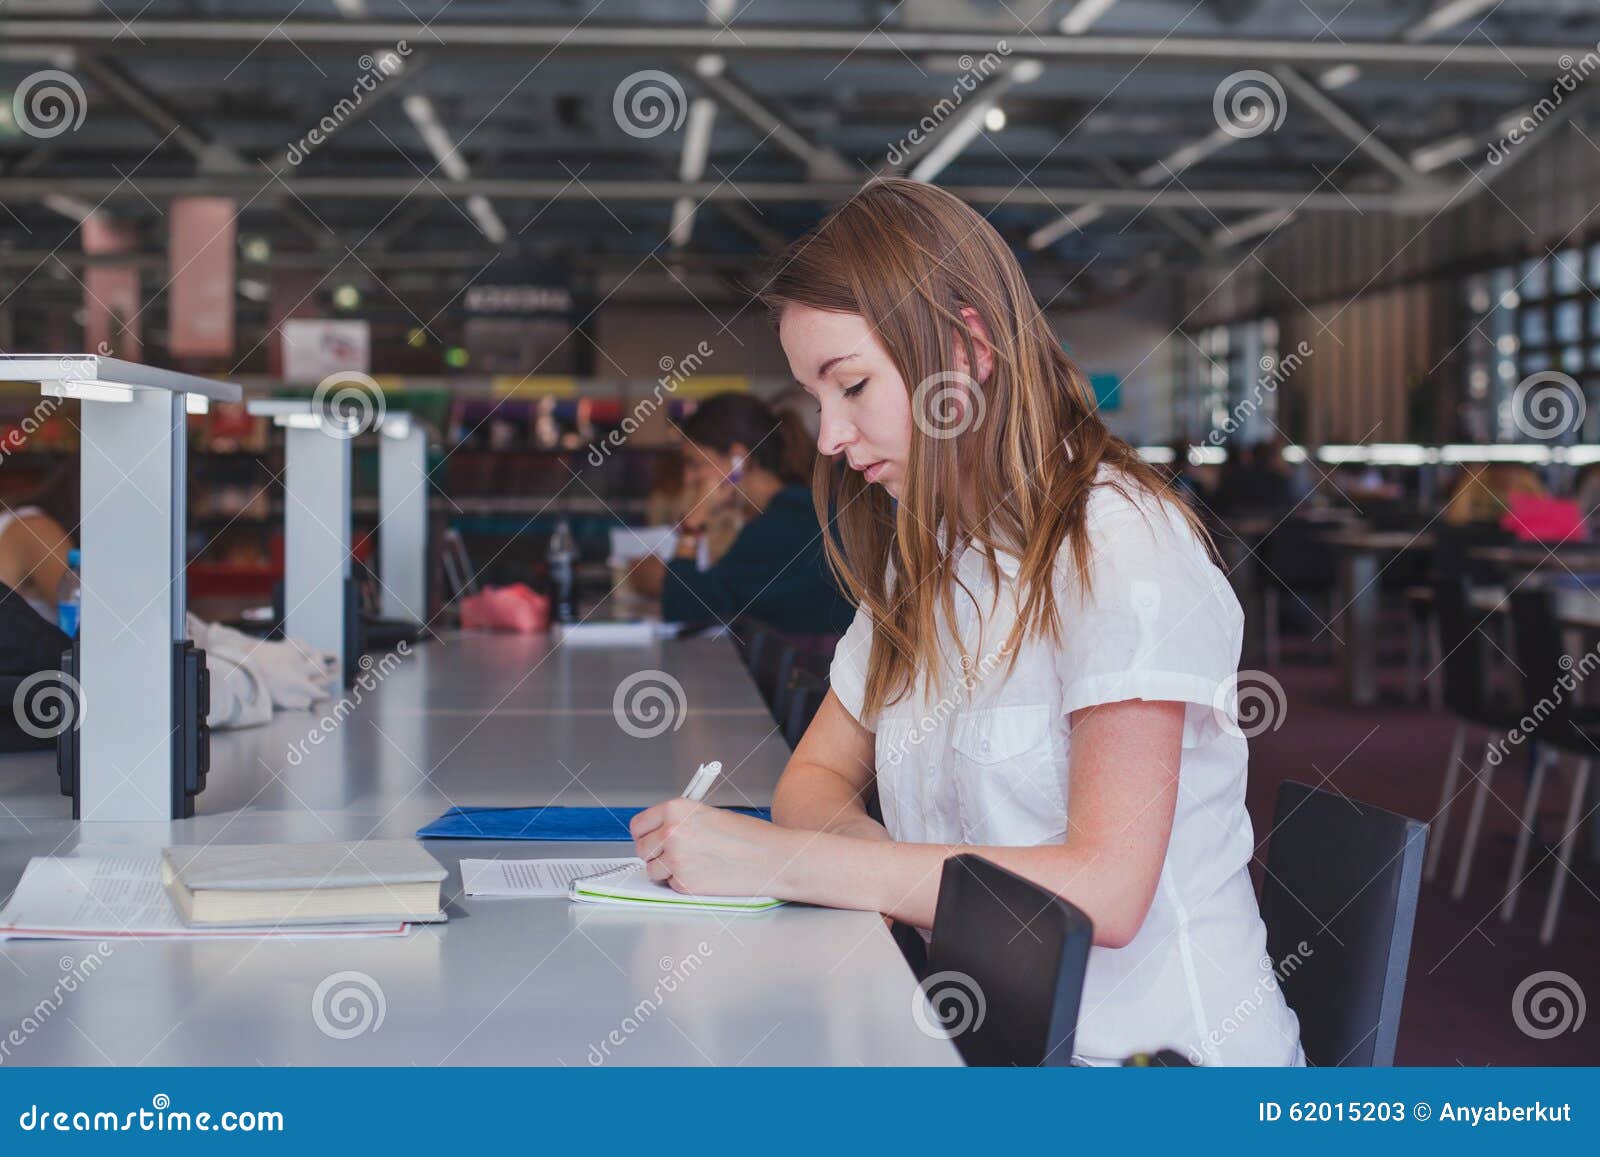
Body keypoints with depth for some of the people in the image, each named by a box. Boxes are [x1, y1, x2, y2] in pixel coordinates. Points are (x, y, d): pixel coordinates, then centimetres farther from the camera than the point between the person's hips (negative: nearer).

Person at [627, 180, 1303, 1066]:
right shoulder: (922, 559, 12)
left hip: (1160, 1054, -7)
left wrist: (783, 861, -23)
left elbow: (1103, 892, -23)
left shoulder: (1120, 545, -14)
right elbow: (817, 778, 15)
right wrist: (884, 865, -10)